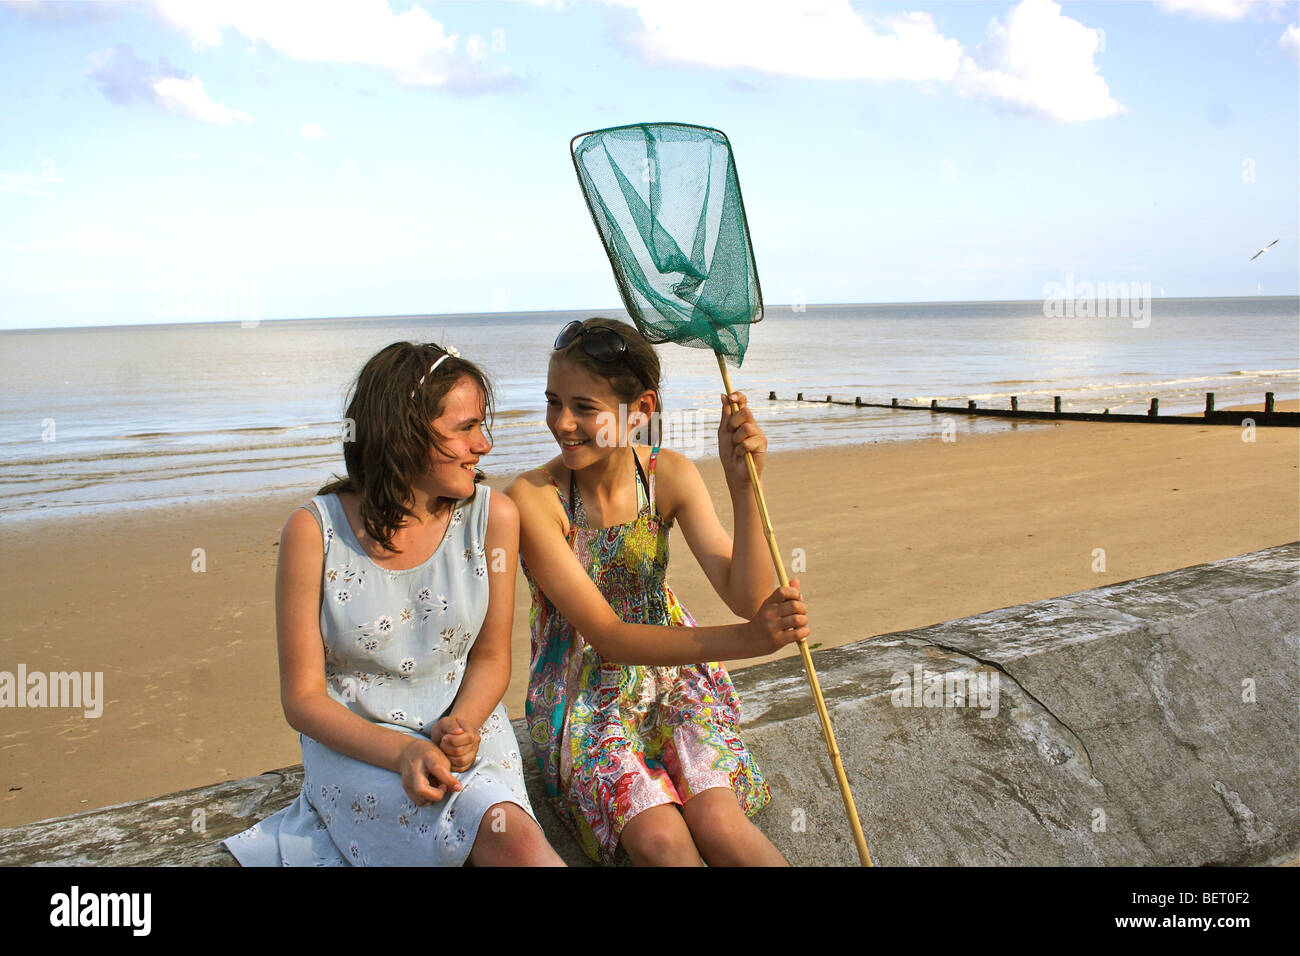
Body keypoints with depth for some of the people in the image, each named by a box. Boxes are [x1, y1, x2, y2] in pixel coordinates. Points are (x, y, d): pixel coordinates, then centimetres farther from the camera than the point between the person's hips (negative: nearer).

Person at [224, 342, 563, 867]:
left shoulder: (493, 516, -5)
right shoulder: (314, 530, -10)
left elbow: (490, 657, 6)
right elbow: (303, 697, -7)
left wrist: (461, 724, -16)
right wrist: (401, 752, -23)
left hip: (467, 727, 3)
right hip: (356, 744, -2)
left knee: (515, 838, -30)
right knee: (505, 833, -28)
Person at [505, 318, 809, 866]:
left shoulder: (669, 476, -8)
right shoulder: (533, 498, -19)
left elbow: (747, 599, -13)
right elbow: (605, 634, -22)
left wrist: (743, 484, -28)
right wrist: (745, 640, -34)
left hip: (673, 674, 2)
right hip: (582, 695, -2)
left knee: (716, 821, -24)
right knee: (658, 836, -26)